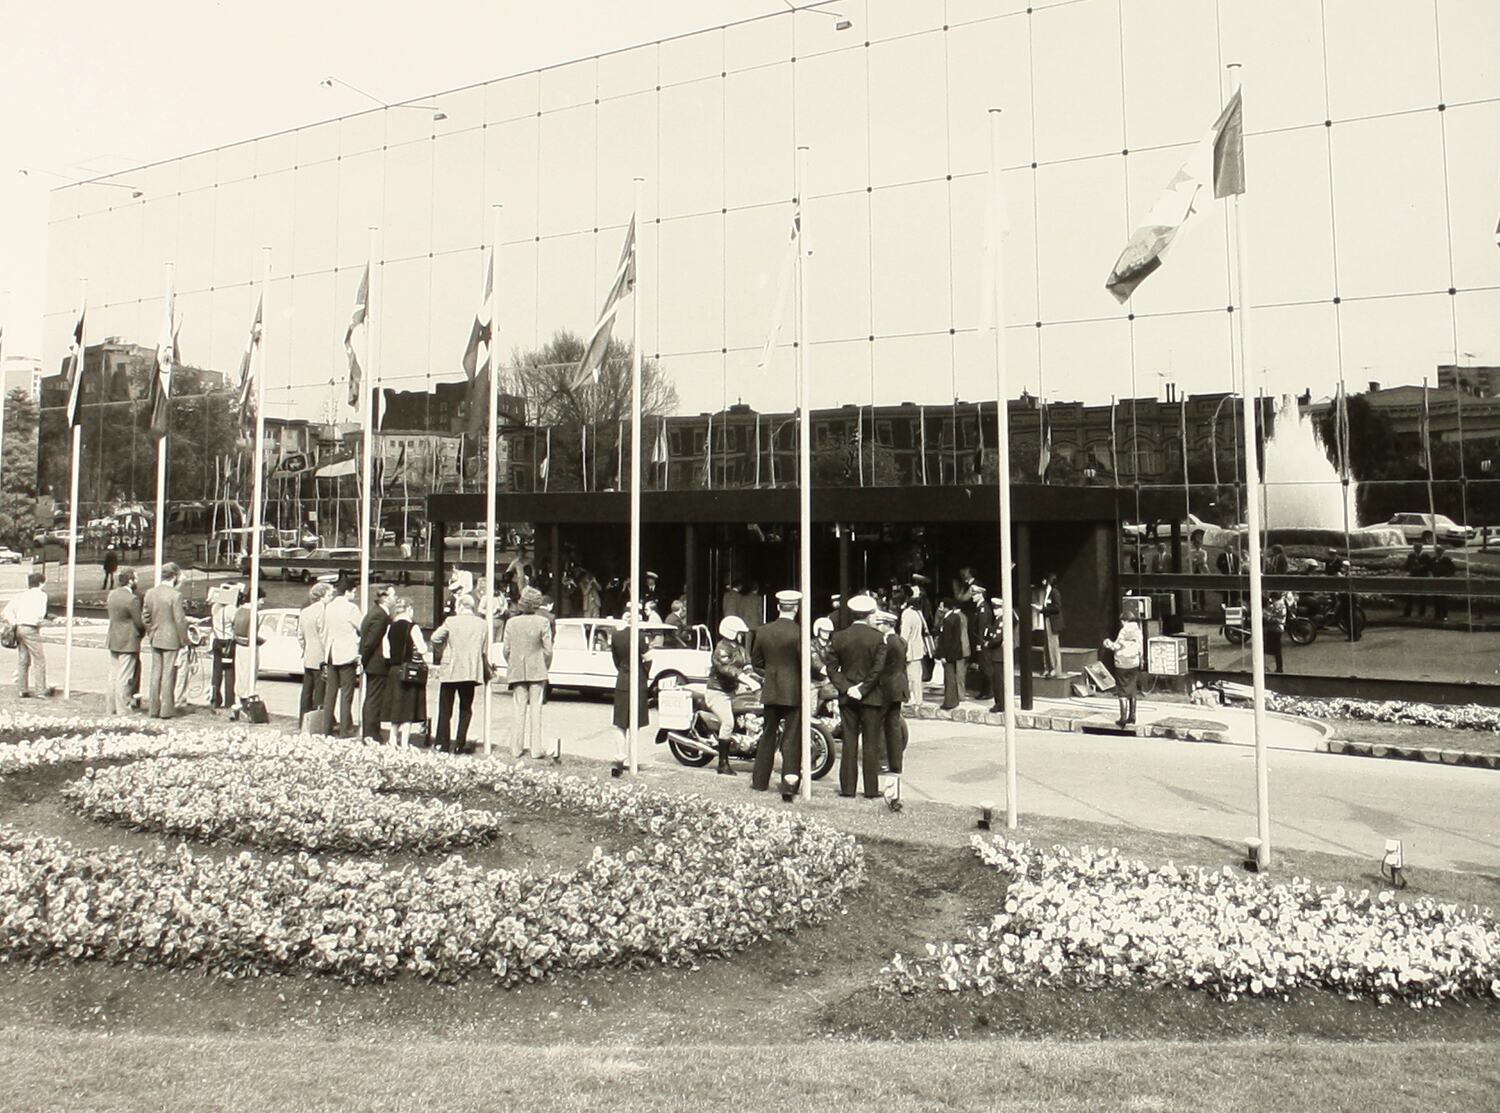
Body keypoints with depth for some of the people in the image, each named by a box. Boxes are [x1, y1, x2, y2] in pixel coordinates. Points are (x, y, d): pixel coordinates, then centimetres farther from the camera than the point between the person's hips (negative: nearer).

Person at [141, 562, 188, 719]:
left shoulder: (150, 593, 3)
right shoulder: (175, 595, -17)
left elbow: (145, 617, 8)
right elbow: (180, 620, -16)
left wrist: (151, 633, 20)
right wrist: (184, 640, -6)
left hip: (155, 639, 6)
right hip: (171, 640, -6)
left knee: (155, 673, 13)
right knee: (168, 674, 1)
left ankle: (153, 709, 18)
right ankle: (166, 710, 5)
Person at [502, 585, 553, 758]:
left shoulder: (511, 623, -1)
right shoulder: (543, 622, -8)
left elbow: (506, 650, 1)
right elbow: (548, 650, -7)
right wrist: (545, 668, 8)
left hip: (517, 672, 2)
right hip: (537, 671, -2)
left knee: (518, 709, 8)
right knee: (535, 708, 4)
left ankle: (517, 748, 10)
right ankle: (535, 749, 5)